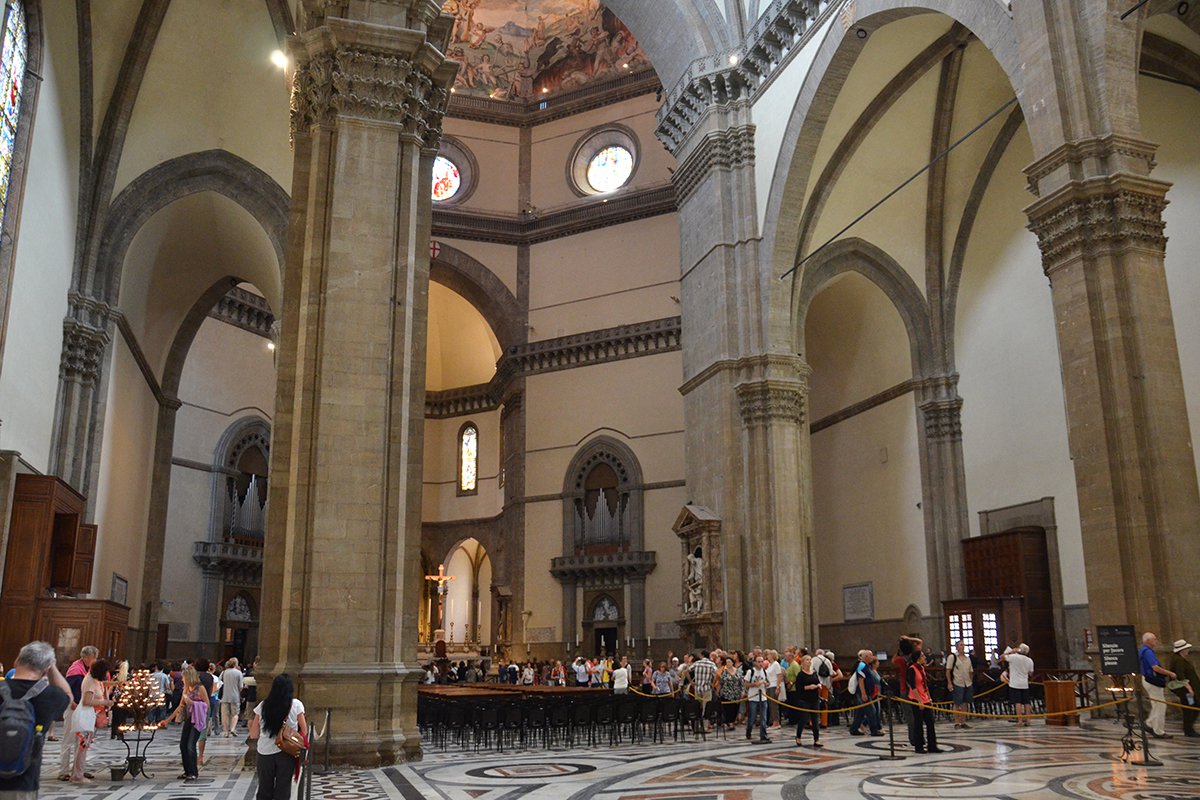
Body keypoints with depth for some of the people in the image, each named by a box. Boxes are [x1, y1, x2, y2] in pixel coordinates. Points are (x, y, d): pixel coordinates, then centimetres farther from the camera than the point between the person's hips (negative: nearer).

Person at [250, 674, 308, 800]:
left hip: (264, 752, 2)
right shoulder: (296, 705, -5)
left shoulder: (263, 706, 0)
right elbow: (304, 731, 0)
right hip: (286, 752, -2)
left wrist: (251, 723, 22)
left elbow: (253, 735, 3)